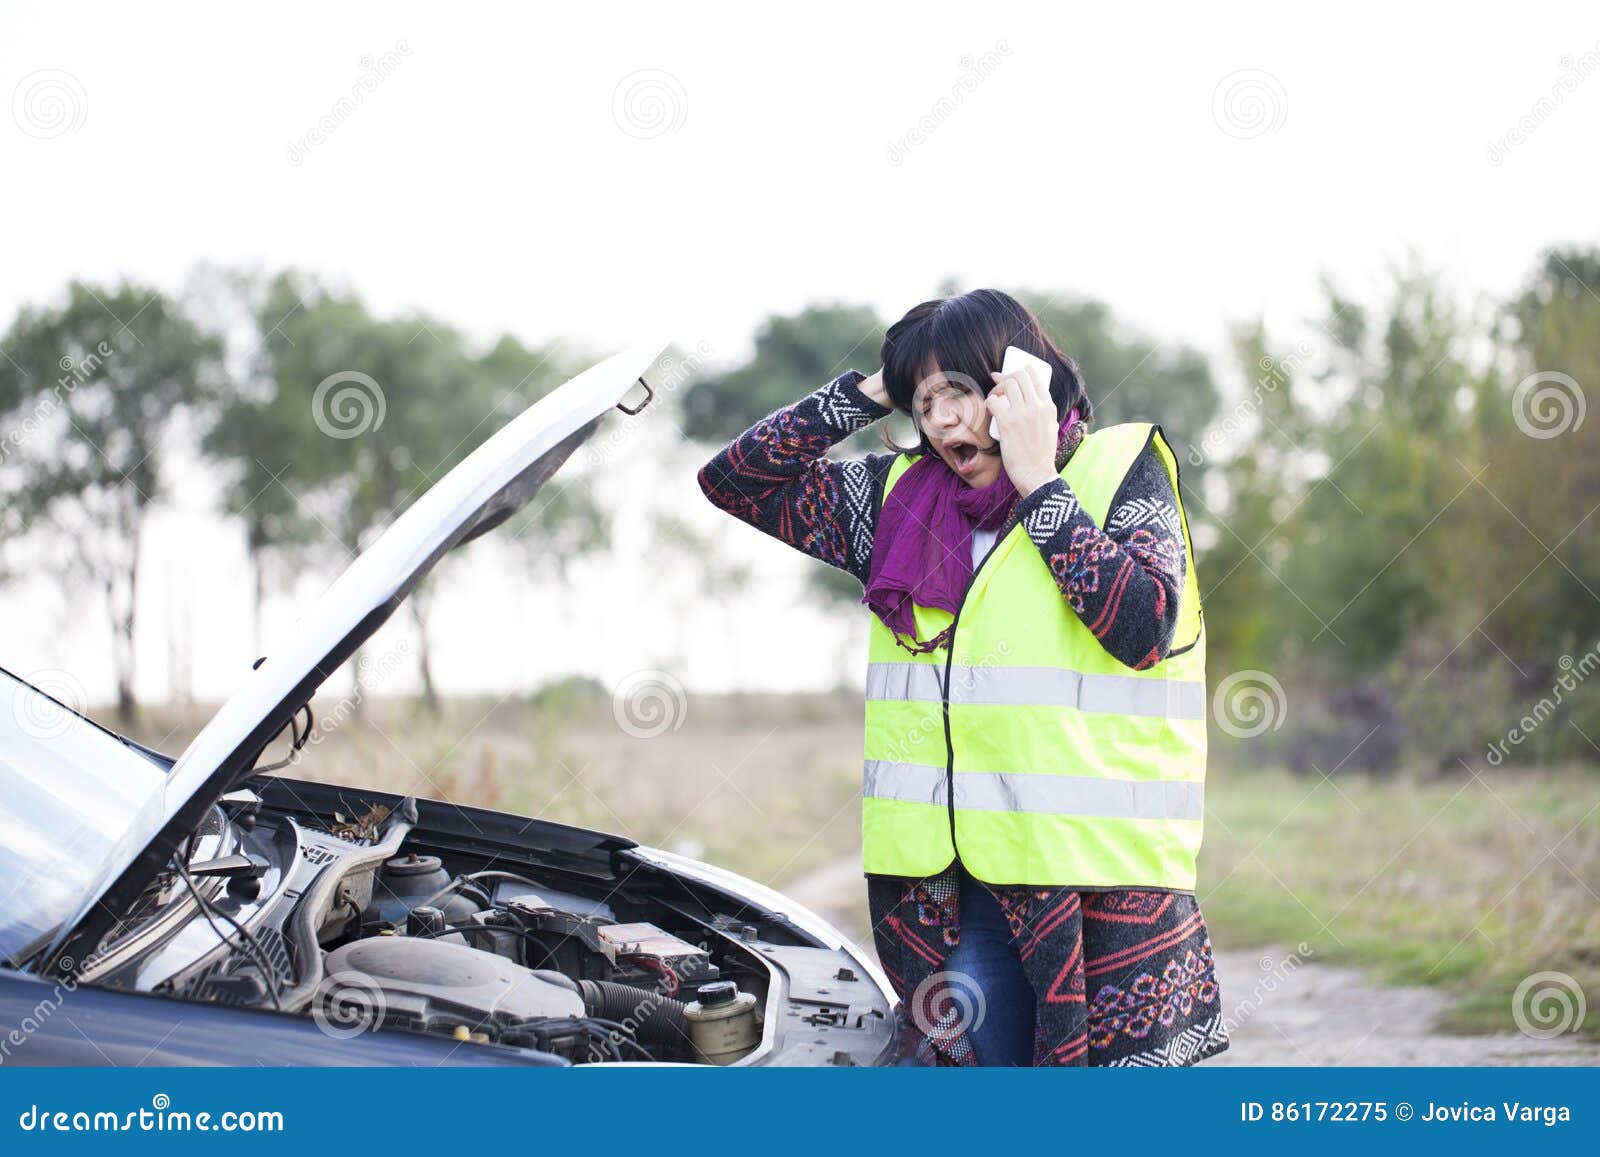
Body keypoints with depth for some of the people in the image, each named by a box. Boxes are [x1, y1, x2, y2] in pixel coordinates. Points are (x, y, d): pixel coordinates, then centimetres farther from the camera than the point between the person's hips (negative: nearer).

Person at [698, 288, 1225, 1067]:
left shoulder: (1118, 472, 3)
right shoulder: (901, 496, 14)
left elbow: (1142, 625, -12)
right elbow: (734, 480, 15)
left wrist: (1038, 485, -8)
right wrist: (865, 395, 8)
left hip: (1099, 875, -4)